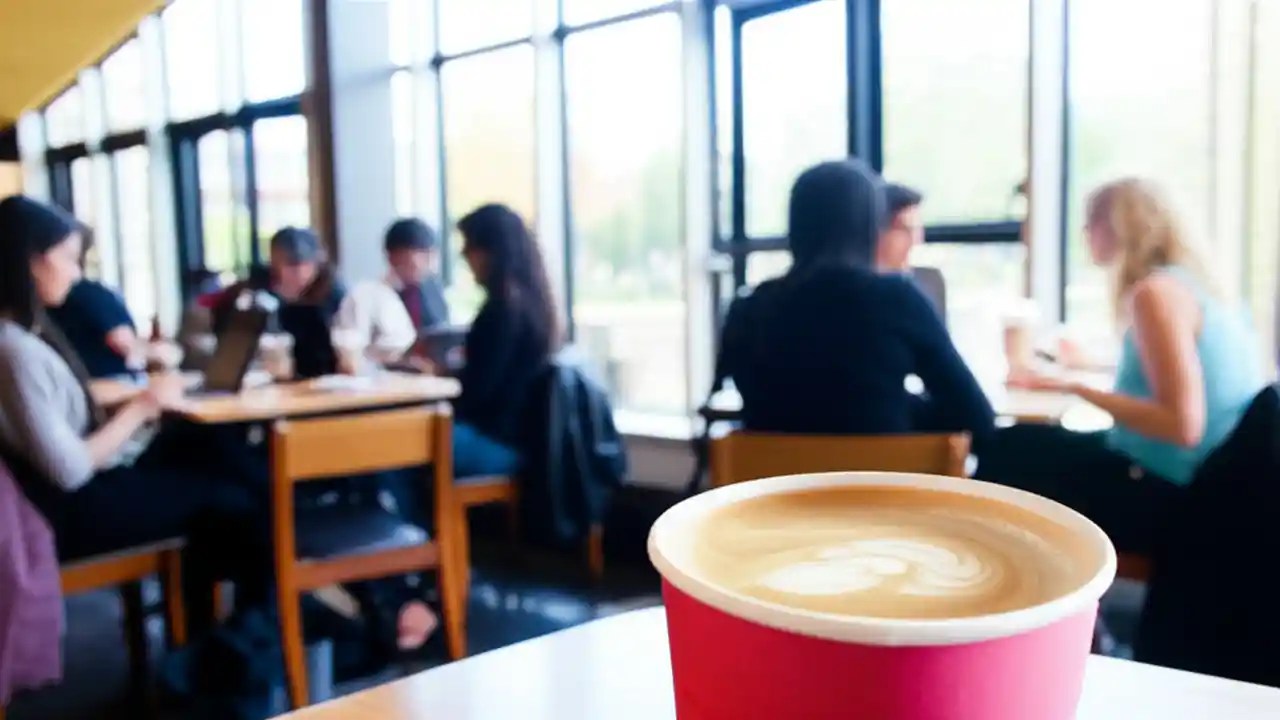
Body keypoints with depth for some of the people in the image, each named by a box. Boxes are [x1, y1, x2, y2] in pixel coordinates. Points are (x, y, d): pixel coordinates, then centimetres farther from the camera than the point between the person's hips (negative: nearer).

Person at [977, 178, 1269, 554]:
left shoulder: (1157, 292, -18)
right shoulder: (1189, 283, 10)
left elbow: (1183, 425, -26)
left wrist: (1075, 389, -21)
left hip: (1172, 495, -9)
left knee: (1006, 454, 1)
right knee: (1026, 444, 17)